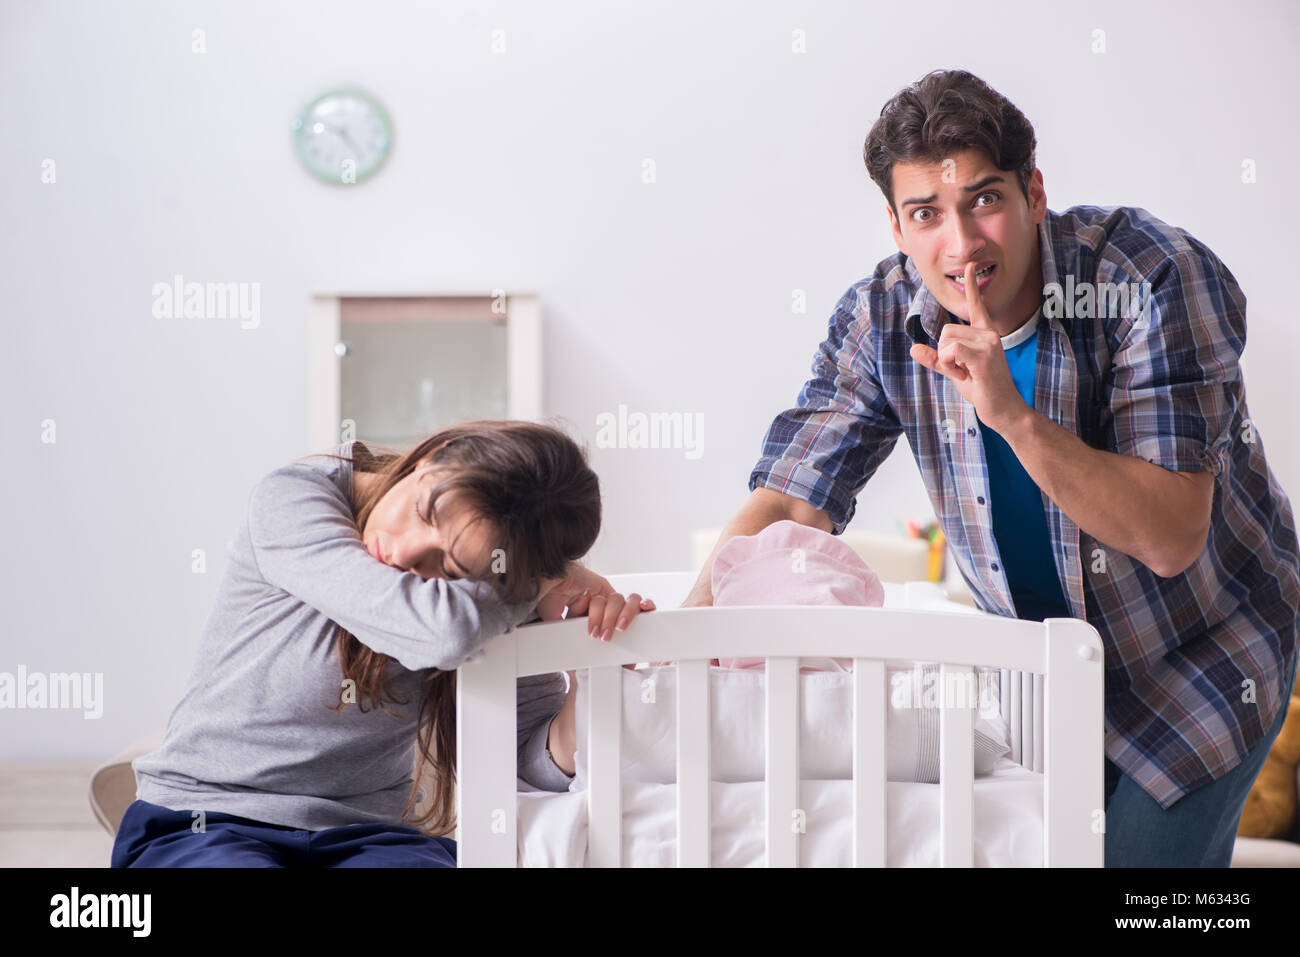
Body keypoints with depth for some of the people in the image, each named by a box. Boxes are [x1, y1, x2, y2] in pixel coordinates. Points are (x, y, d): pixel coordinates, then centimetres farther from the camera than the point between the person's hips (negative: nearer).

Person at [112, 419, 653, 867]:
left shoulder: (487, 596, -2)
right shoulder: (293, 500, -13)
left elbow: (544, 759, -2)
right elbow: (438, 629, -27)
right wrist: (546, 586, -12)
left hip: (366, 837, 3)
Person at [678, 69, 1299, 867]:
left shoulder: (1156, 278, -27)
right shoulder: (881, 320, -15)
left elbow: (1171, 539, -31)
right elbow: (790, 504, -12)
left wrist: (1015, 416, -42)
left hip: (1202, 650, -4)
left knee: (1144, 854, -7)